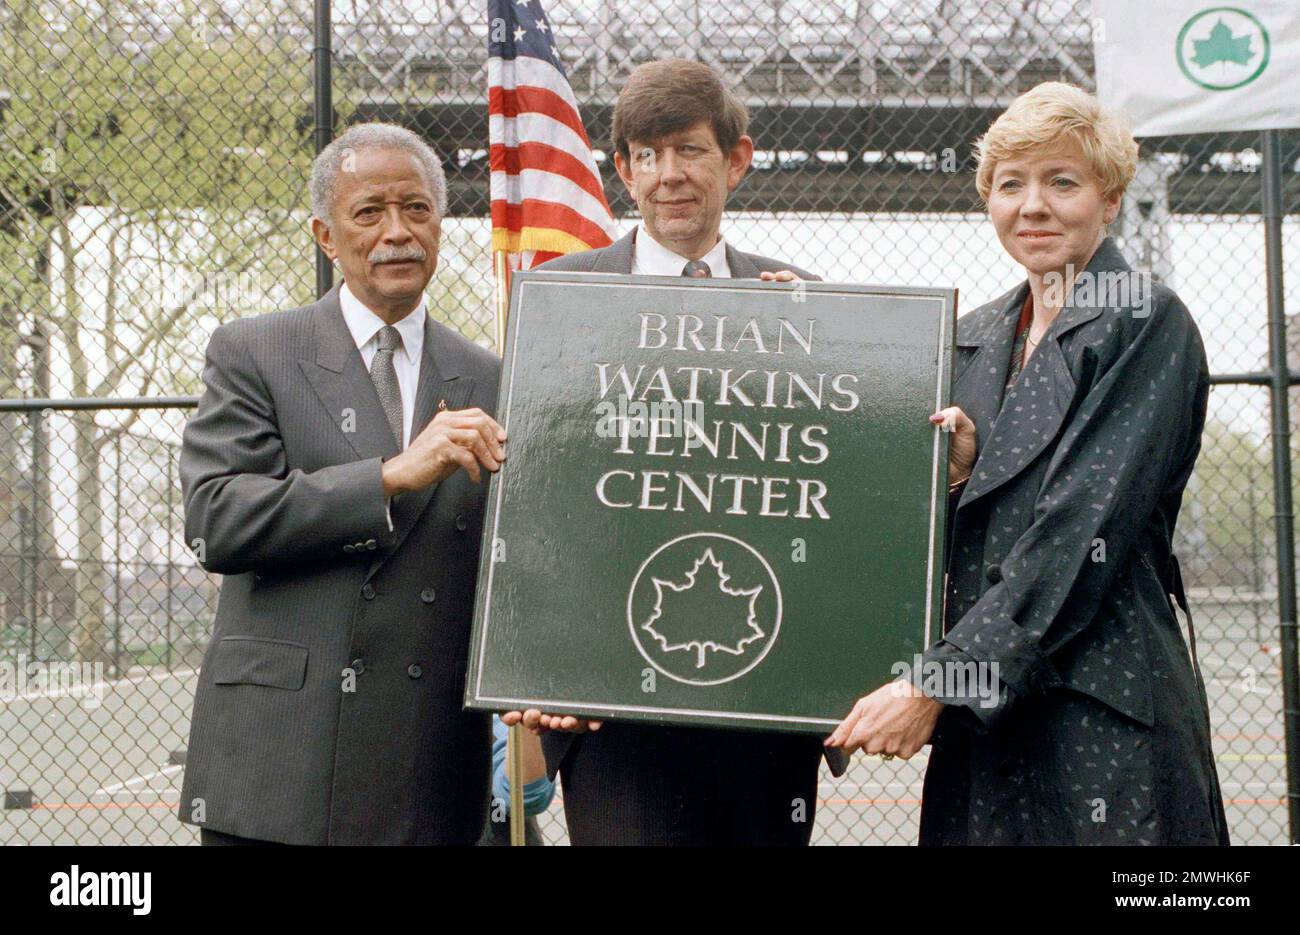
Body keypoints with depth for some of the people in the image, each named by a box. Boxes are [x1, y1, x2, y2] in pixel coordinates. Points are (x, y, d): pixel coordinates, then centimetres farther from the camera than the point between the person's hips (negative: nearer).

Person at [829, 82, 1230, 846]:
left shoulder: (1146, 324, -5)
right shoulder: (974, 339, 14)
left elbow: (1080, 534, -14)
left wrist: (938, 682, -18)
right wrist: (953, 475, -6)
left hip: (1104, 724, -5)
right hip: (977, 721, 6)